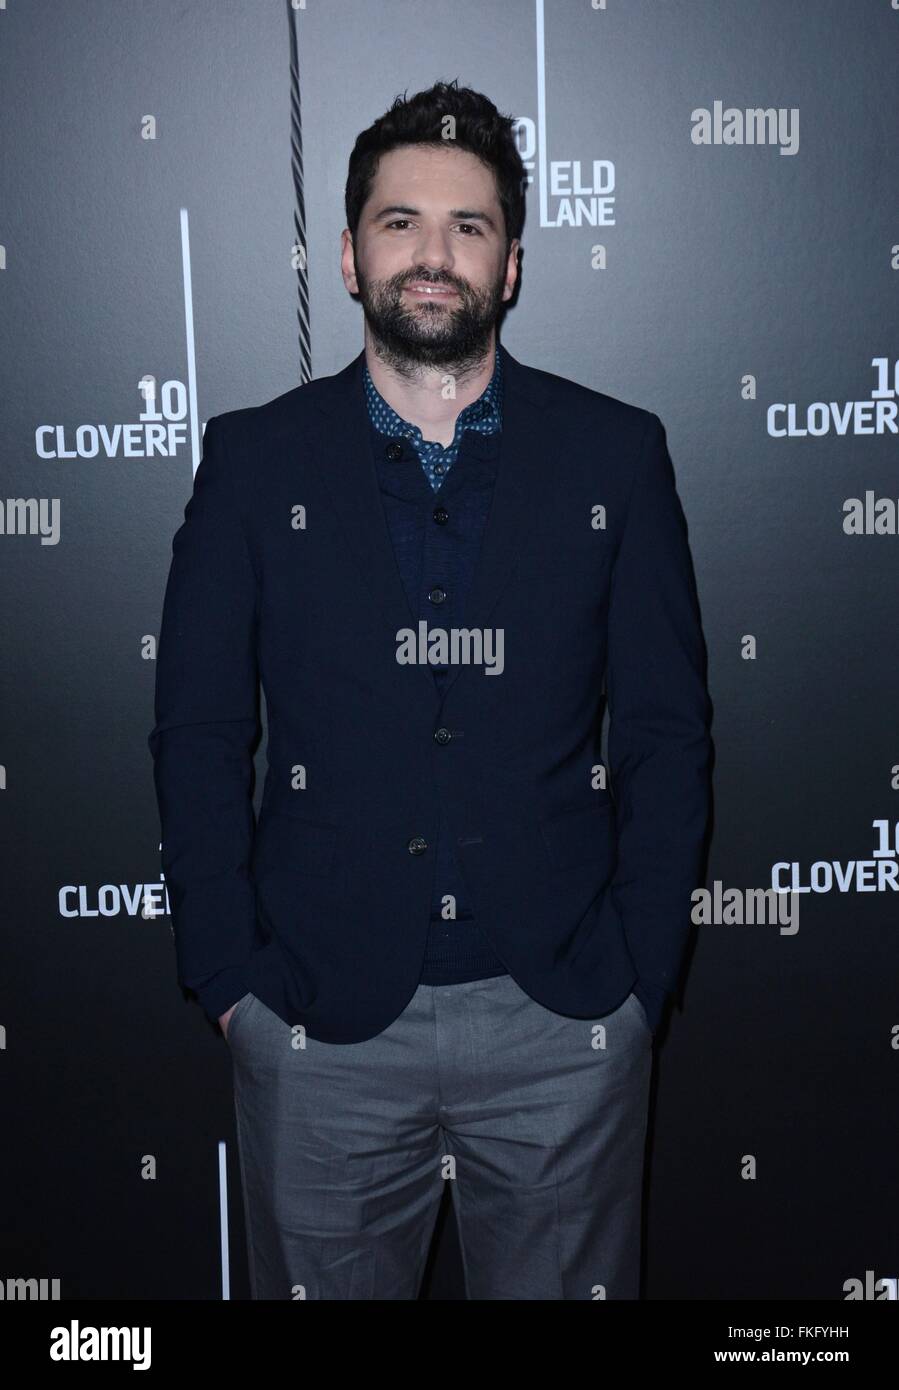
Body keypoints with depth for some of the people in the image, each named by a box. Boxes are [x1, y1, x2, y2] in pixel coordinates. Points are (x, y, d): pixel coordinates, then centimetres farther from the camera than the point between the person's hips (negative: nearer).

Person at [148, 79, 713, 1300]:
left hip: (564, 1019, 1)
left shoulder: (617, 454, 2)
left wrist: (639, 973, -4)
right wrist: (231, 974, -4)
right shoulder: (256, 458, 2)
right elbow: (198, 732, 1)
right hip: (322, 1024, 0)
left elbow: (666, 730, 2)